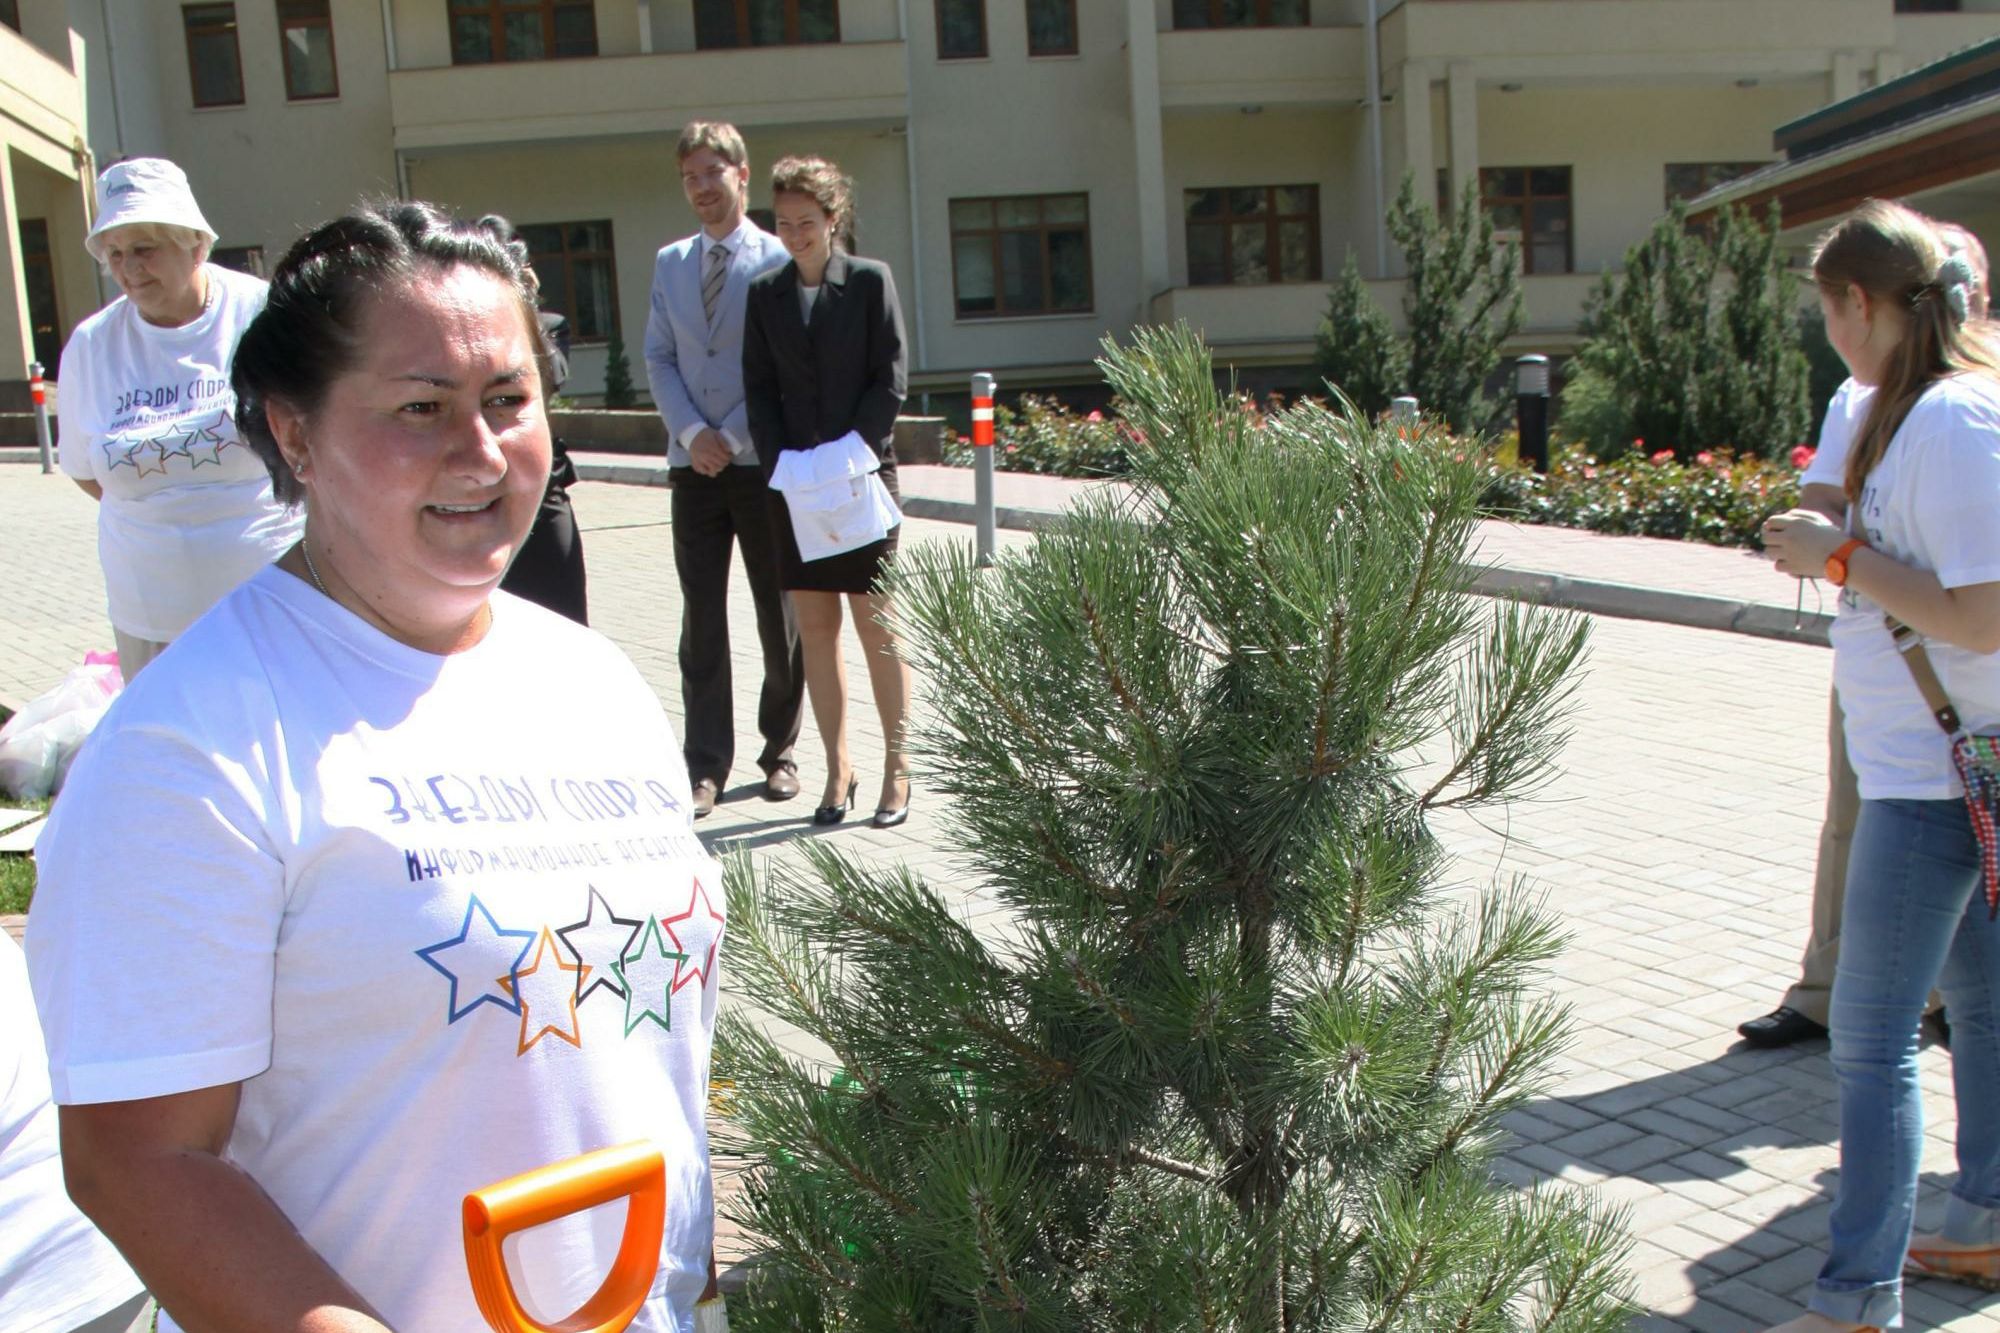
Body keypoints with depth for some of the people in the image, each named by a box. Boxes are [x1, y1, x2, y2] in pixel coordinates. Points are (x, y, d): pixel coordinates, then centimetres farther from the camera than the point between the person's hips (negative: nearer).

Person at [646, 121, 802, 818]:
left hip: (765, 464, -3)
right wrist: (692, 431, -6)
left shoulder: (779, 261, -2)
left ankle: (779, 752, 20)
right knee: (701, 622, 3)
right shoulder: (669, 263, 12)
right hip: (694, 466, 3)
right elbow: (658, 359, 9)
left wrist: (733, 436, -12)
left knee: (779, 618, 7)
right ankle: (706, 765, 9)